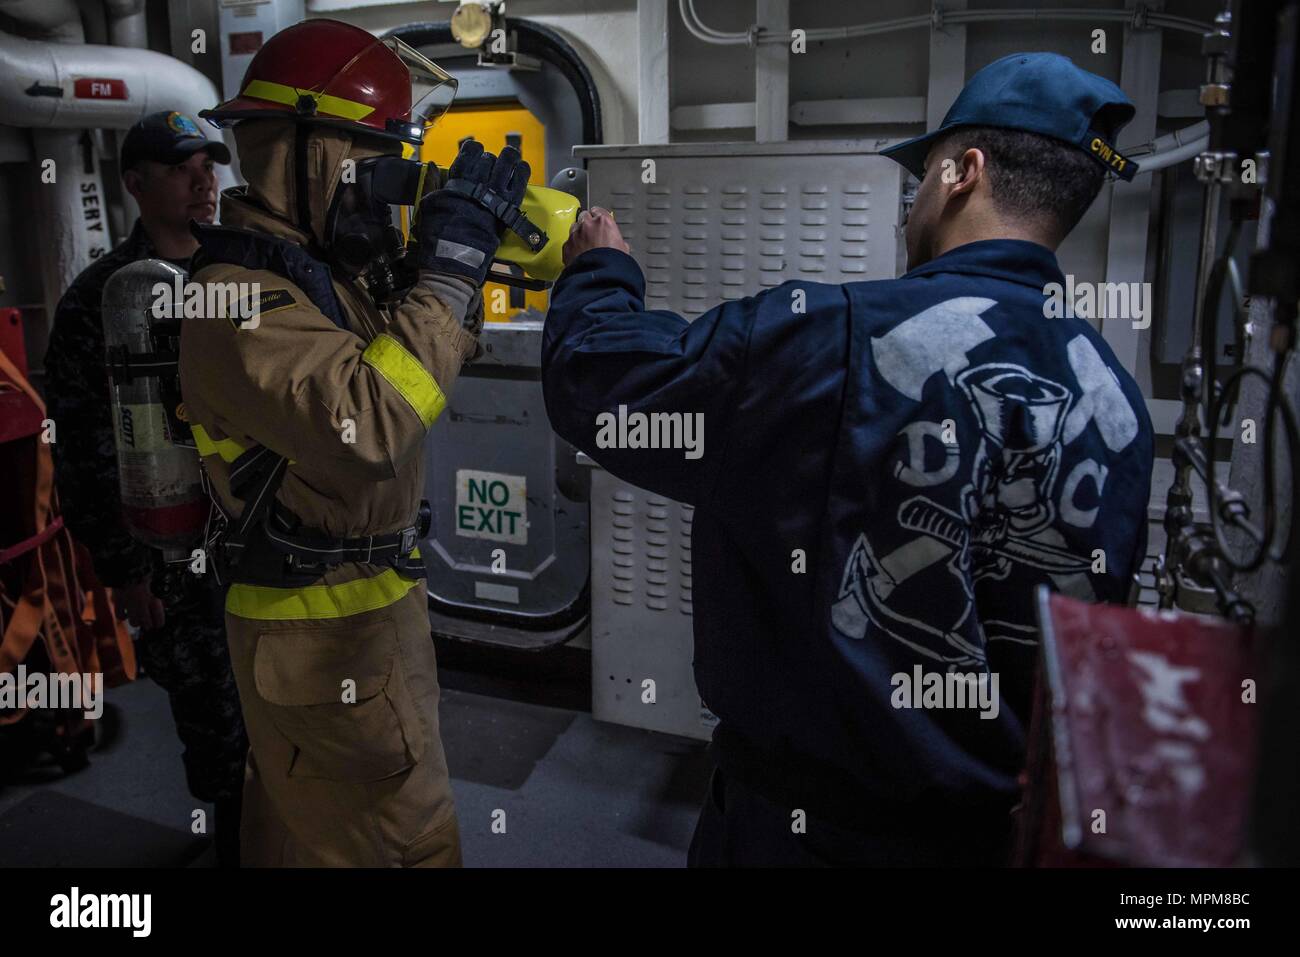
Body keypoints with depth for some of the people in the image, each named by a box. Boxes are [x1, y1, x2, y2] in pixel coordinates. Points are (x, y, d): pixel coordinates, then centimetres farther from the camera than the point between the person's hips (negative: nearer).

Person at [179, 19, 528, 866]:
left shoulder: (336, 264, 6)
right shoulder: (240, 298, -23)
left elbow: (423, 358, 16)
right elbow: (368, 426, -38)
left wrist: (474, 245, 2)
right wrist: (450, 263, -30)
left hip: (369, 599, 9)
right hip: (326, 633, -9)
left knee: (298, 818, 25)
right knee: (406, 842, 3)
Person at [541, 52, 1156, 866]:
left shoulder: (825, 339, -24)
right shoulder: (1121, 404, -7)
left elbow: (596, 380, -12)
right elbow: (1089, 625, 6)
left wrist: (599, 269, 7)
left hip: (804, 825, -5)